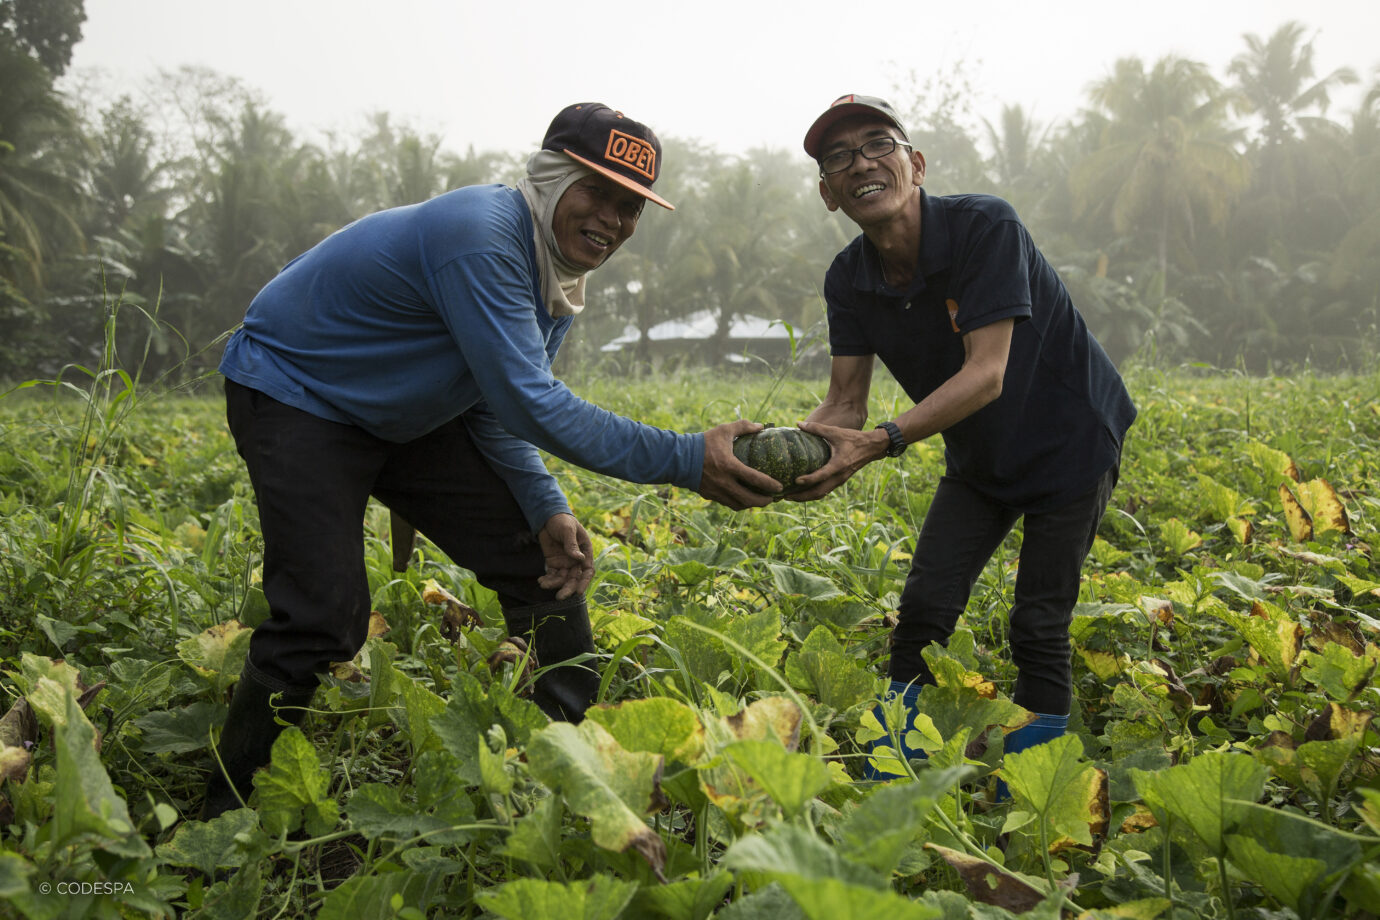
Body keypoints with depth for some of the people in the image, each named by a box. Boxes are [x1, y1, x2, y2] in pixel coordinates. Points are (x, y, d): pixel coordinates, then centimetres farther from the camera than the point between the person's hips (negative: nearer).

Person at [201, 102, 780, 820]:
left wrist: (546, 510, -14)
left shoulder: (558, 271, -2)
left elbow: (497, 404, 2)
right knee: (324, 617, -20)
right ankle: (225, 814, 1)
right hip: (294, 397, -9)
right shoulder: (482, 237, -32)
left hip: (403, 415, 9)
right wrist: (685, 461, -37)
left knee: (544, 565, 1)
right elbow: (529, 405, -36)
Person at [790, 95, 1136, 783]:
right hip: (978, 460, 5)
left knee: (1038, 625, -6)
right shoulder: (849, 280, -8)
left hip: (1068, 442, -5)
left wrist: (881, 442, -44)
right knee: (923, 606, -3)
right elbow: (846, 402, -11)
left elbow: (986, 375, -34)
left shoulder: (984, 227, -27)